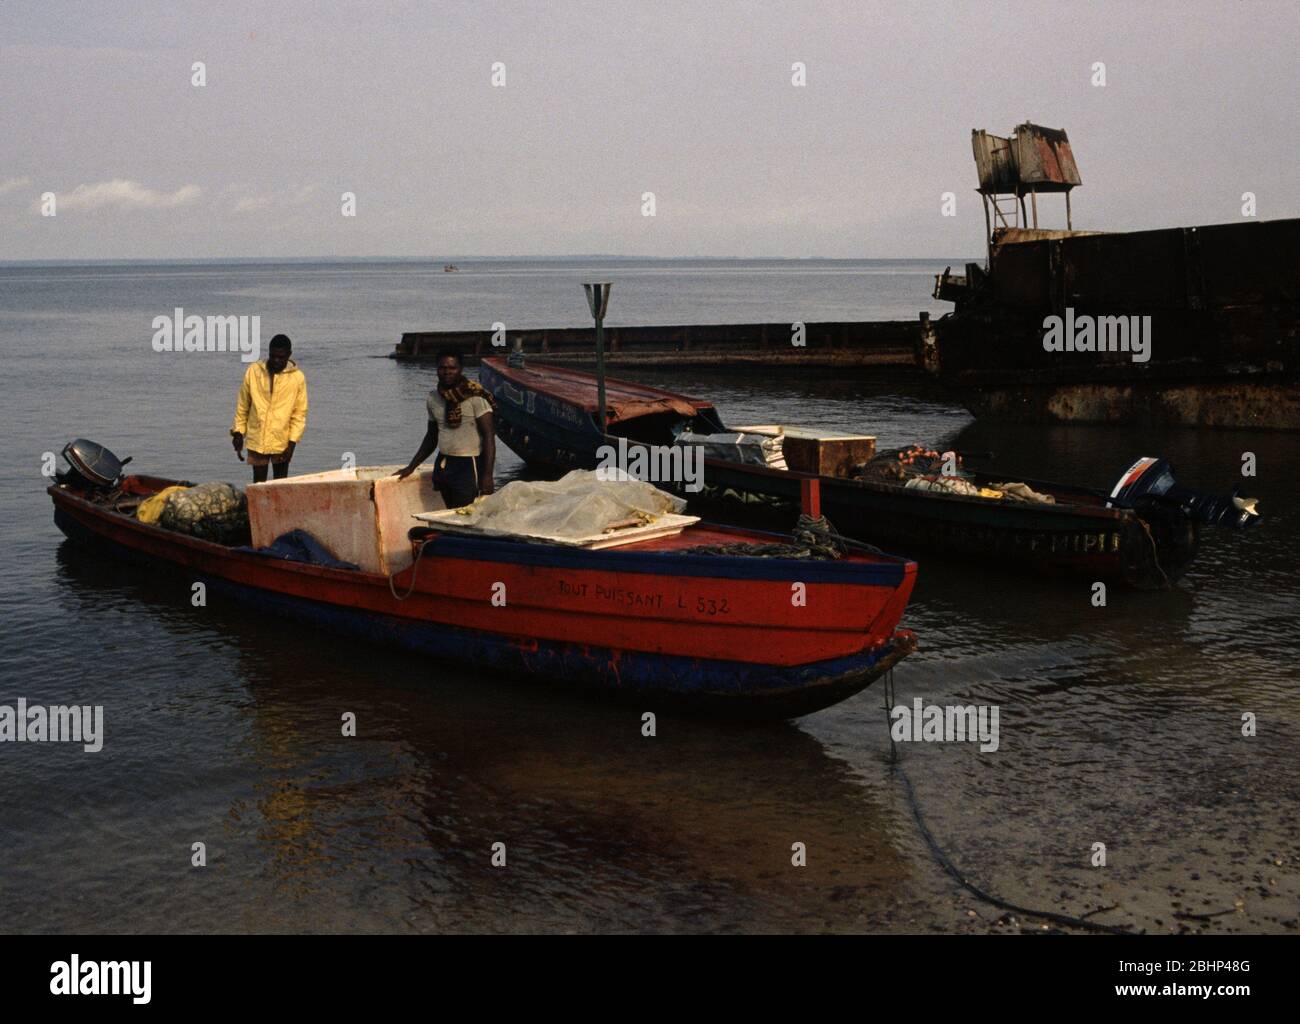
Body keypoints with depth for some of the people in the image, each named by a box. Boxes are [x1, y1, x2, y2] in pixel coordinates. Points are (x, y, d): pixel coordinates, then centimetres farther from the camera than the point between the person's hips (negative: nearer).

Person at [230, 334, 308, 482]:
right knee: (258, 484, 4)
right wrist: (238, 433, 5)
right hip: (256, 441, 1)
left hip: (282, 442, -1)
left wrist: (292, 442, -9)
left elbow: (300, 413, -3)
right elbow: (242, 405, 7)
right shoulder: (253, 371, -1)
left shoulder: (297, 378, -5)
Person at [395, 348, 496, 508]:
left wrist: (487, 475, -18)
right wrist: (411, 467, 22)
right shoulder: (433, 399, 10)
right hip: (443, 465, 6)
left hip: (468, 466, -6)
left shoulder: (475, 397, -8)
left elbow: (489, 436, -11)